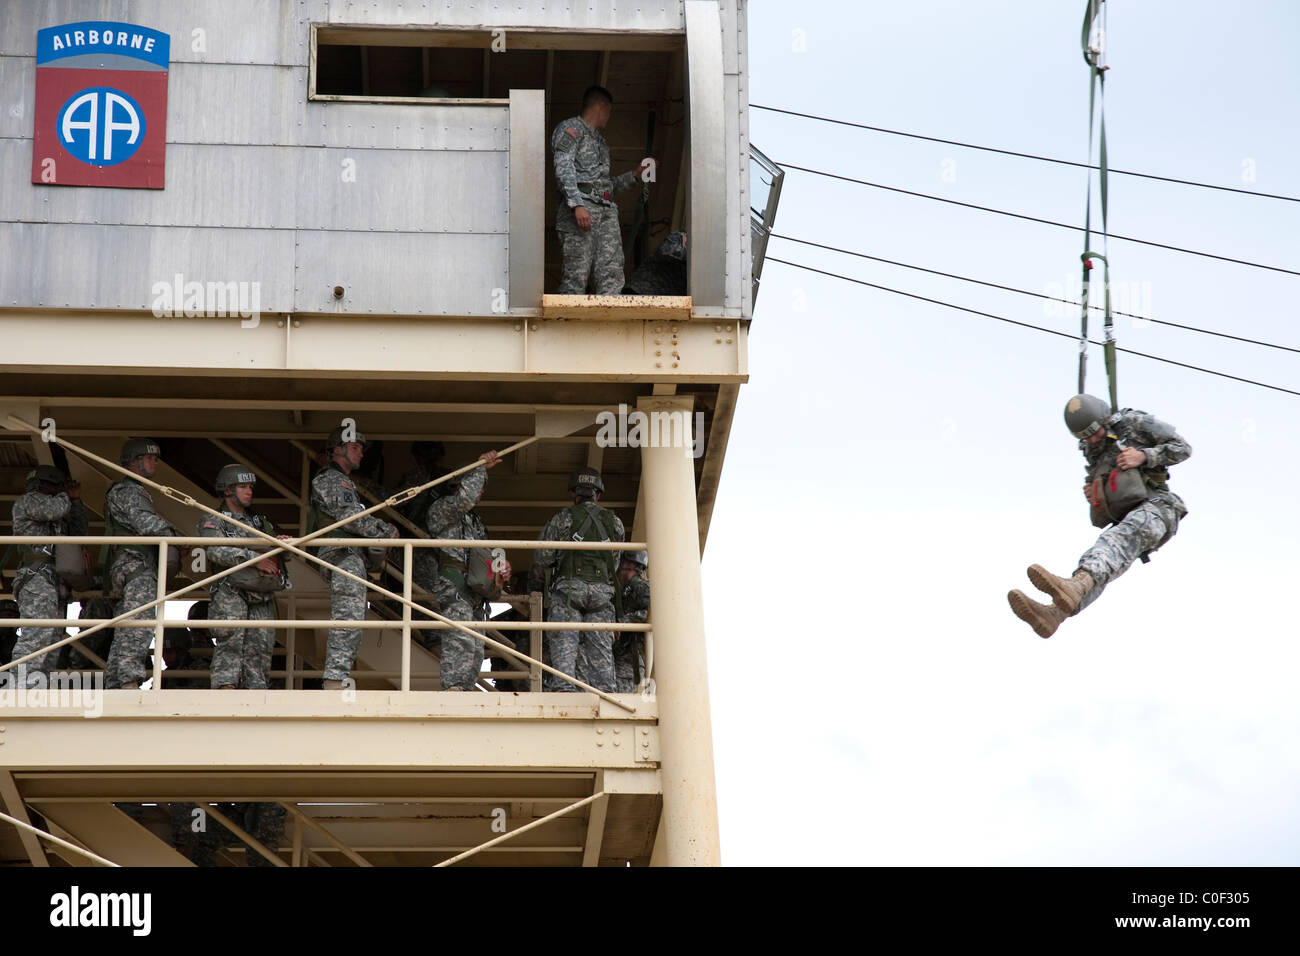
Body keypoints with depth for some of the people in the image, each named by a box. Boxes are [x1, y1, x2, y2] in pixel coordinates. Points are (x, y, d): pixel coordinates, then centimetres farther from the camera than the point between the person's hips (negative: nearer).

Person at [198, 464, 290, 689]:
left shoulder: (260, 522, 26)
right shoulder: (213, 522, 7)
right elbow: (216, 552, -11)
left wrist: (281, 542, -4)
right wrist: (253, 558, -19)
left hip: (263, 598, 5)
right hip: (230, 594, -5)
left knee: (260, 645, -2)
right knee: (231, 640, -18)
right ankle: (225, 687, -24)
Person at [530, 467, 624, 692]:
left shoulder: (562, 519, 8)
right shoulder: (614, 522, 16)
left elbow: (542, 559, 6)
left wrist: (536, 589, 20)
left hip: (568, 586, -2)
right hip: (603, 589, 2)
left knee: (563, 641, -8)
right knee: (600, 647, 0)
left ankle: (563, 687, -24)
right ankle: (605, 691, -10)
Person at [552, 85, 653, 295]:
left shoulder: (599, 140, 31)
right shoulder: (570, 128, 6)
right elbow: (563, 169, -9)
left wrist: (634, 175, 28)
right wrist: (577, 205, -21)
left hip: (606, 210, 8)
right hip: (580, 209, -8)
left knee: (612, 274, -7)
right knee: (577, 275, -14)